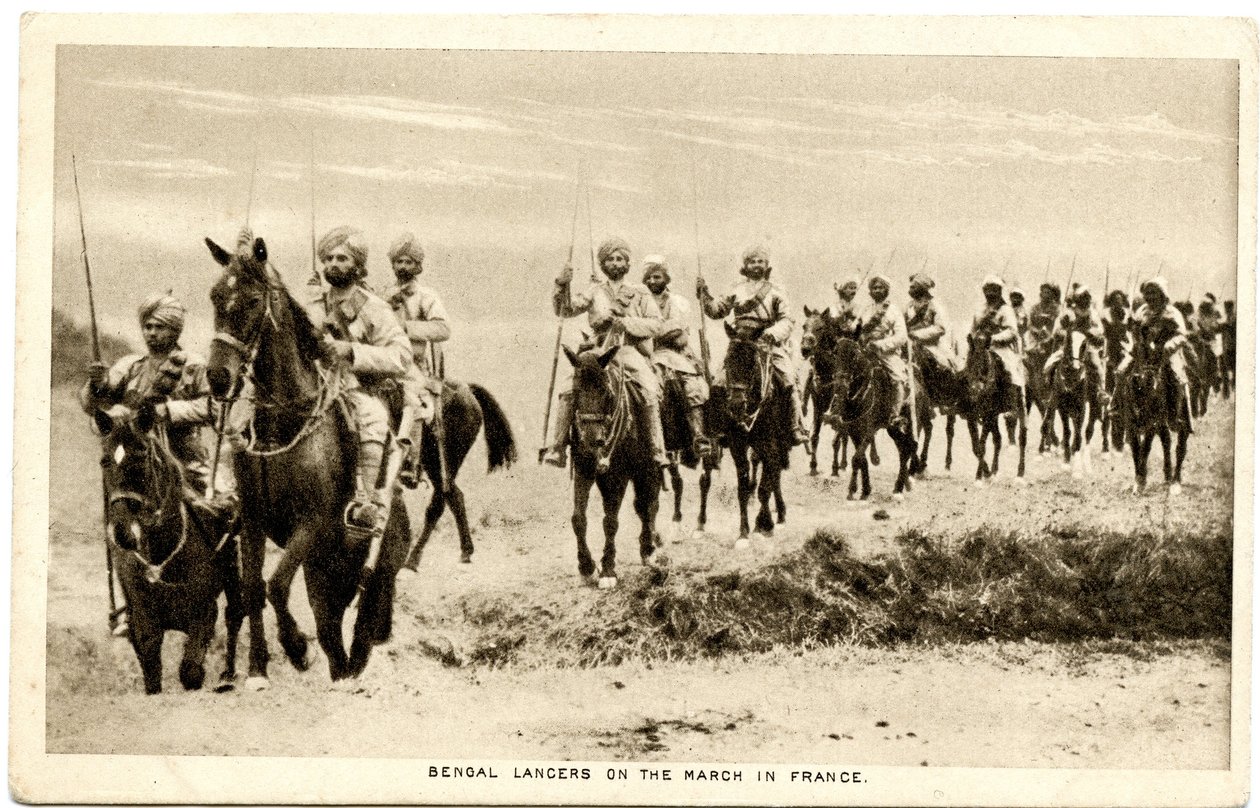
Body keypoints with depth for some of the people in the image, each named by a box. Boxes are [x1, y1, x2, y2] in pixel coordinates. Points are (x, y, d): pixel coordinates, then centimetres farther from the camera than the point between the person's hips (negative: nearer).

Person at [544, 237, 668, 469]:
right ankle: (557, 448, -12)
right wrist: (563, 286, -9)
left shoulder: (641, 294, 15)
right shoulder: (596, 293, 18)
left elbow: (655, 324, 6)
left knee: (648, 392, -28)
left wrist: (627, 323, -10)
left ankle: (658, 451, -24)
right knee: (569, 393, -19)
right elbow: (565, 310, 9)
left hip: (631, 352, -1)